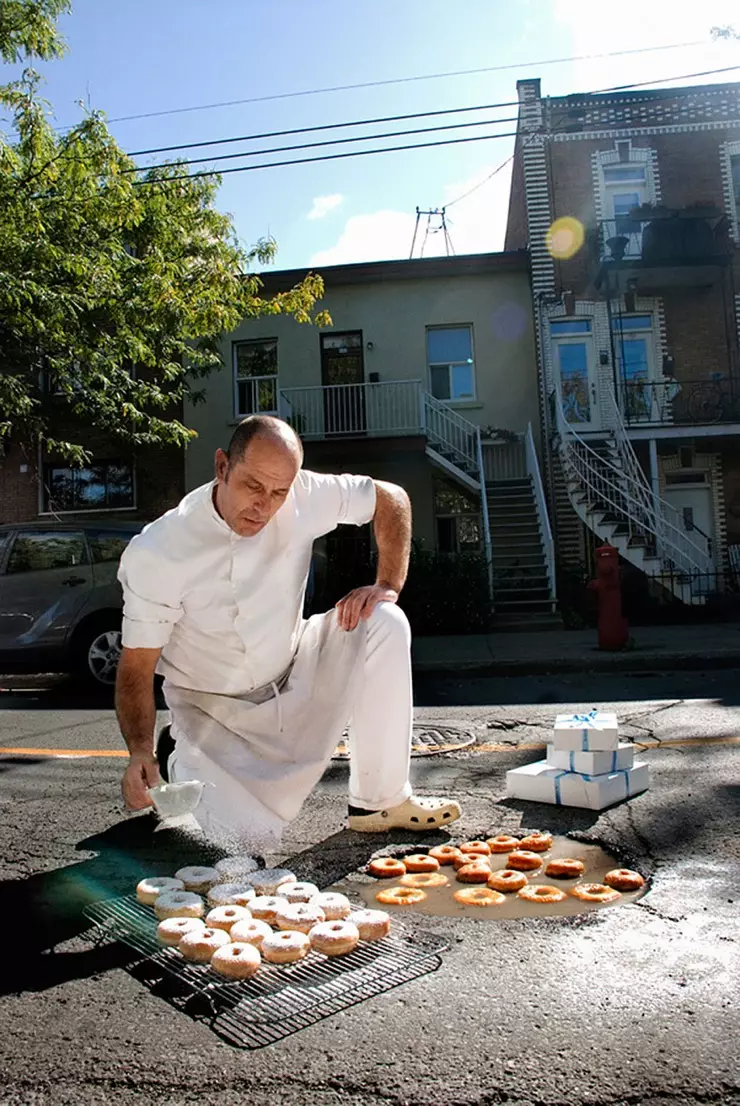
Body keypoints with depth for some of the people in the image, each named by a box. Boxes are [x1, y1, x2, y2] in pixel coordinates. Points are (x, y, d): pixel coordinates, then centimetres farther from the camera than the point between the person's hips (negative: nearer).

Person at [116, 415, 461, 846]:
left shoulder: (303, 496, -17)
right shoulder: (155, 554, -24)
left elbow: (393, 501, -2)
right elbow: (136, 668, -16)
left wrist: (388, 587, -13)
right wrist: (140, 753, -30)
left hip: (295, 680, 4)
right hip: (214, 713, -3)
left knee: (386, 624, -20)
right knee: (247, 840, -21)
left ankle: (382, 802, -7)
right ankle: (180, 760, 16)